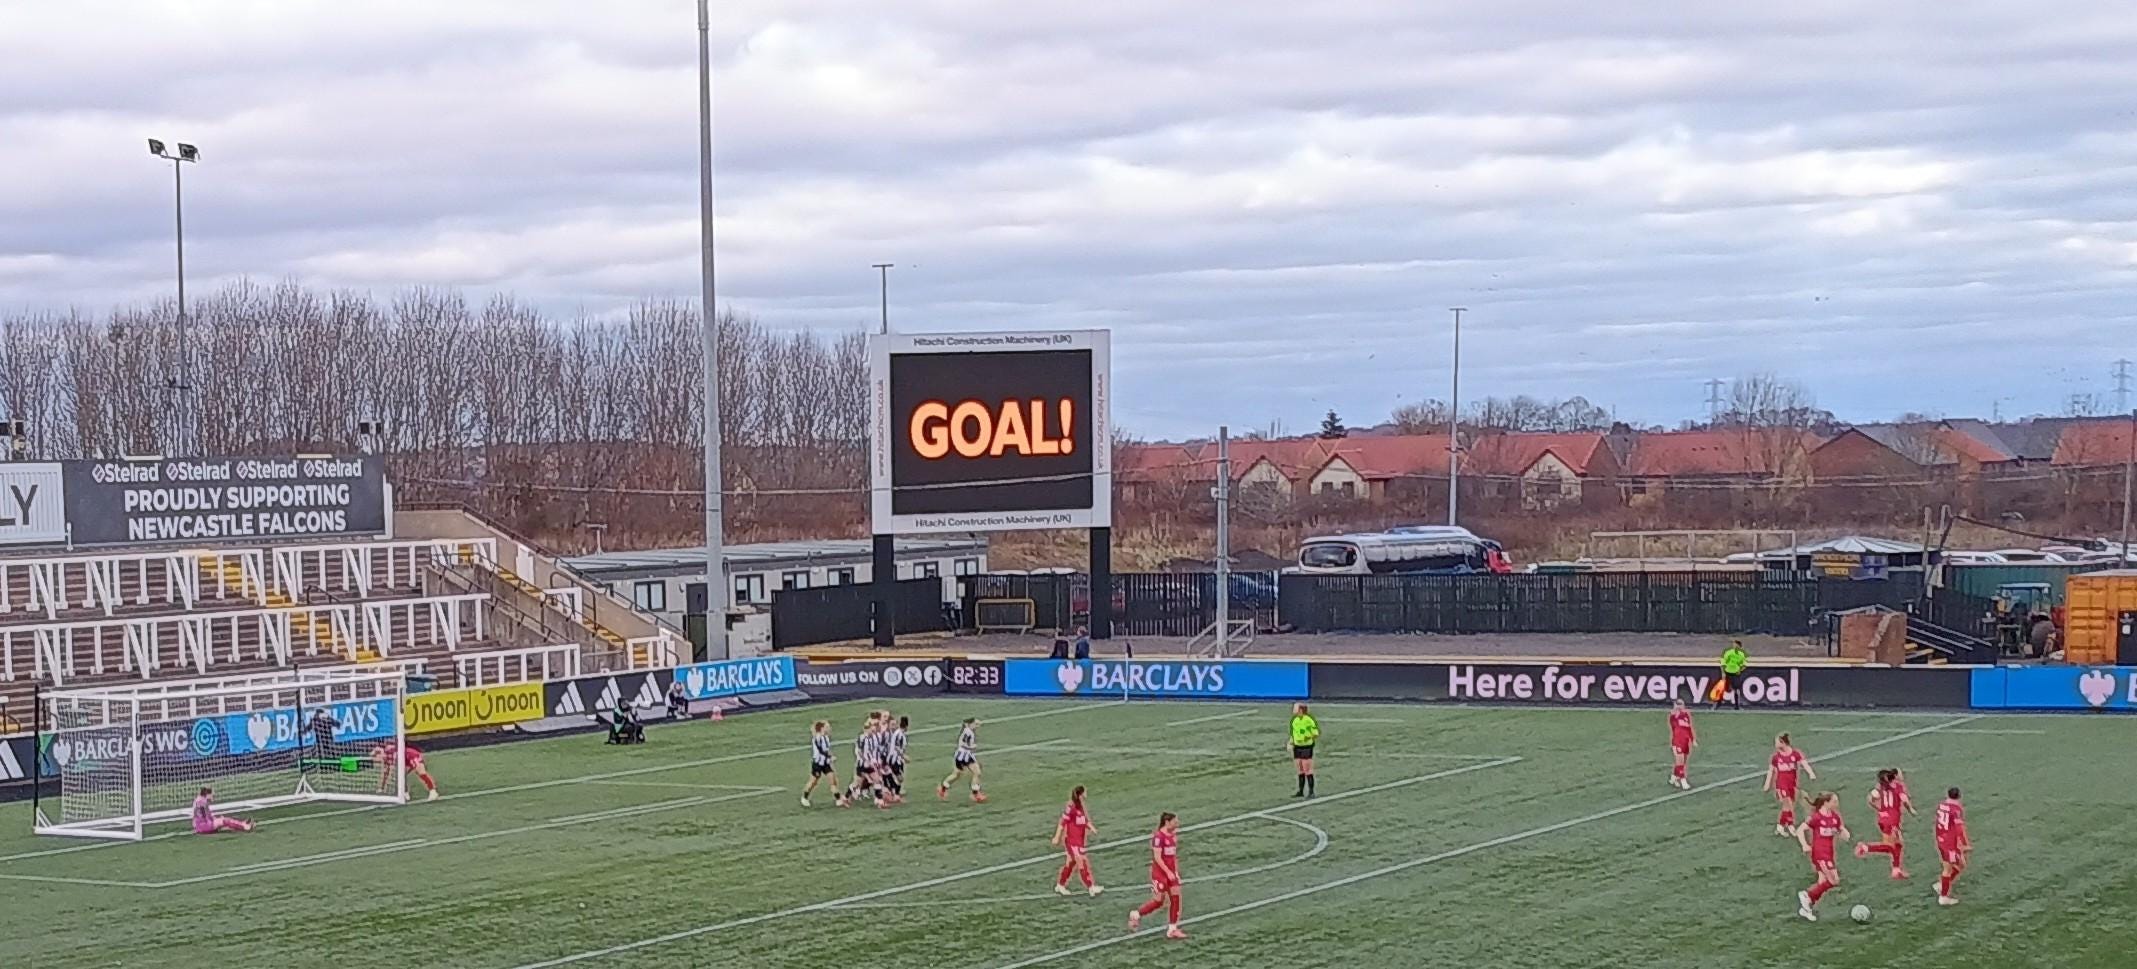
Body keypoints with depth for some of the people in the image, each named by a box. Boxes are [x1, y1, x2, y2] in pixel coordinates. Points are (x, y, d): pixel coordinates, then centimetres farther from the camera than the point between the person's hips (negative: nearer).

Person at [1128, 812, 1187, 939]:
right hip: (1159, 873, -8)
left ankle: (1172, 929, 9)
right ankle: (1136, 915, 20)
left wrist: (1176, 871, 14)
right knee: (1158, 901, -1)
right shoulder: (1158, 837, -18)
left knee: (1176, 899, 3)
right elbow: (1157, 858, -20)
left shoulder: (1173, 836, 7)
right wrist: (1168, 872, -22)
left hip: (1171, 872, 8)